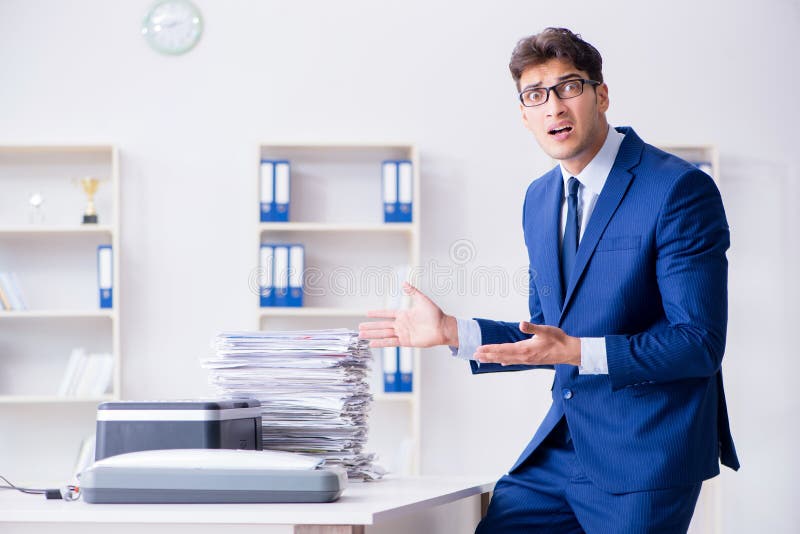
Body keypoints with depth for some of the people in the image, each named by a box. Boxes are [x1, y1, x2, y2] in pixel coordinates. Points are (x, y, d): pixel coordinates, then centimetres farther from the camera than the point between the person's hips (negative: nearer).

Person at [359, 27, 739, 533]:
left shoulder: (681, 188, -12)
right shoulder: (539, 199, 12)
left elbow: (698, 343, -16)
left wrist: (578, 352, -25)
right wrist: (452, 331, 7)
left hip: (643, 454, -6)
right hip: (561, 445, 7)